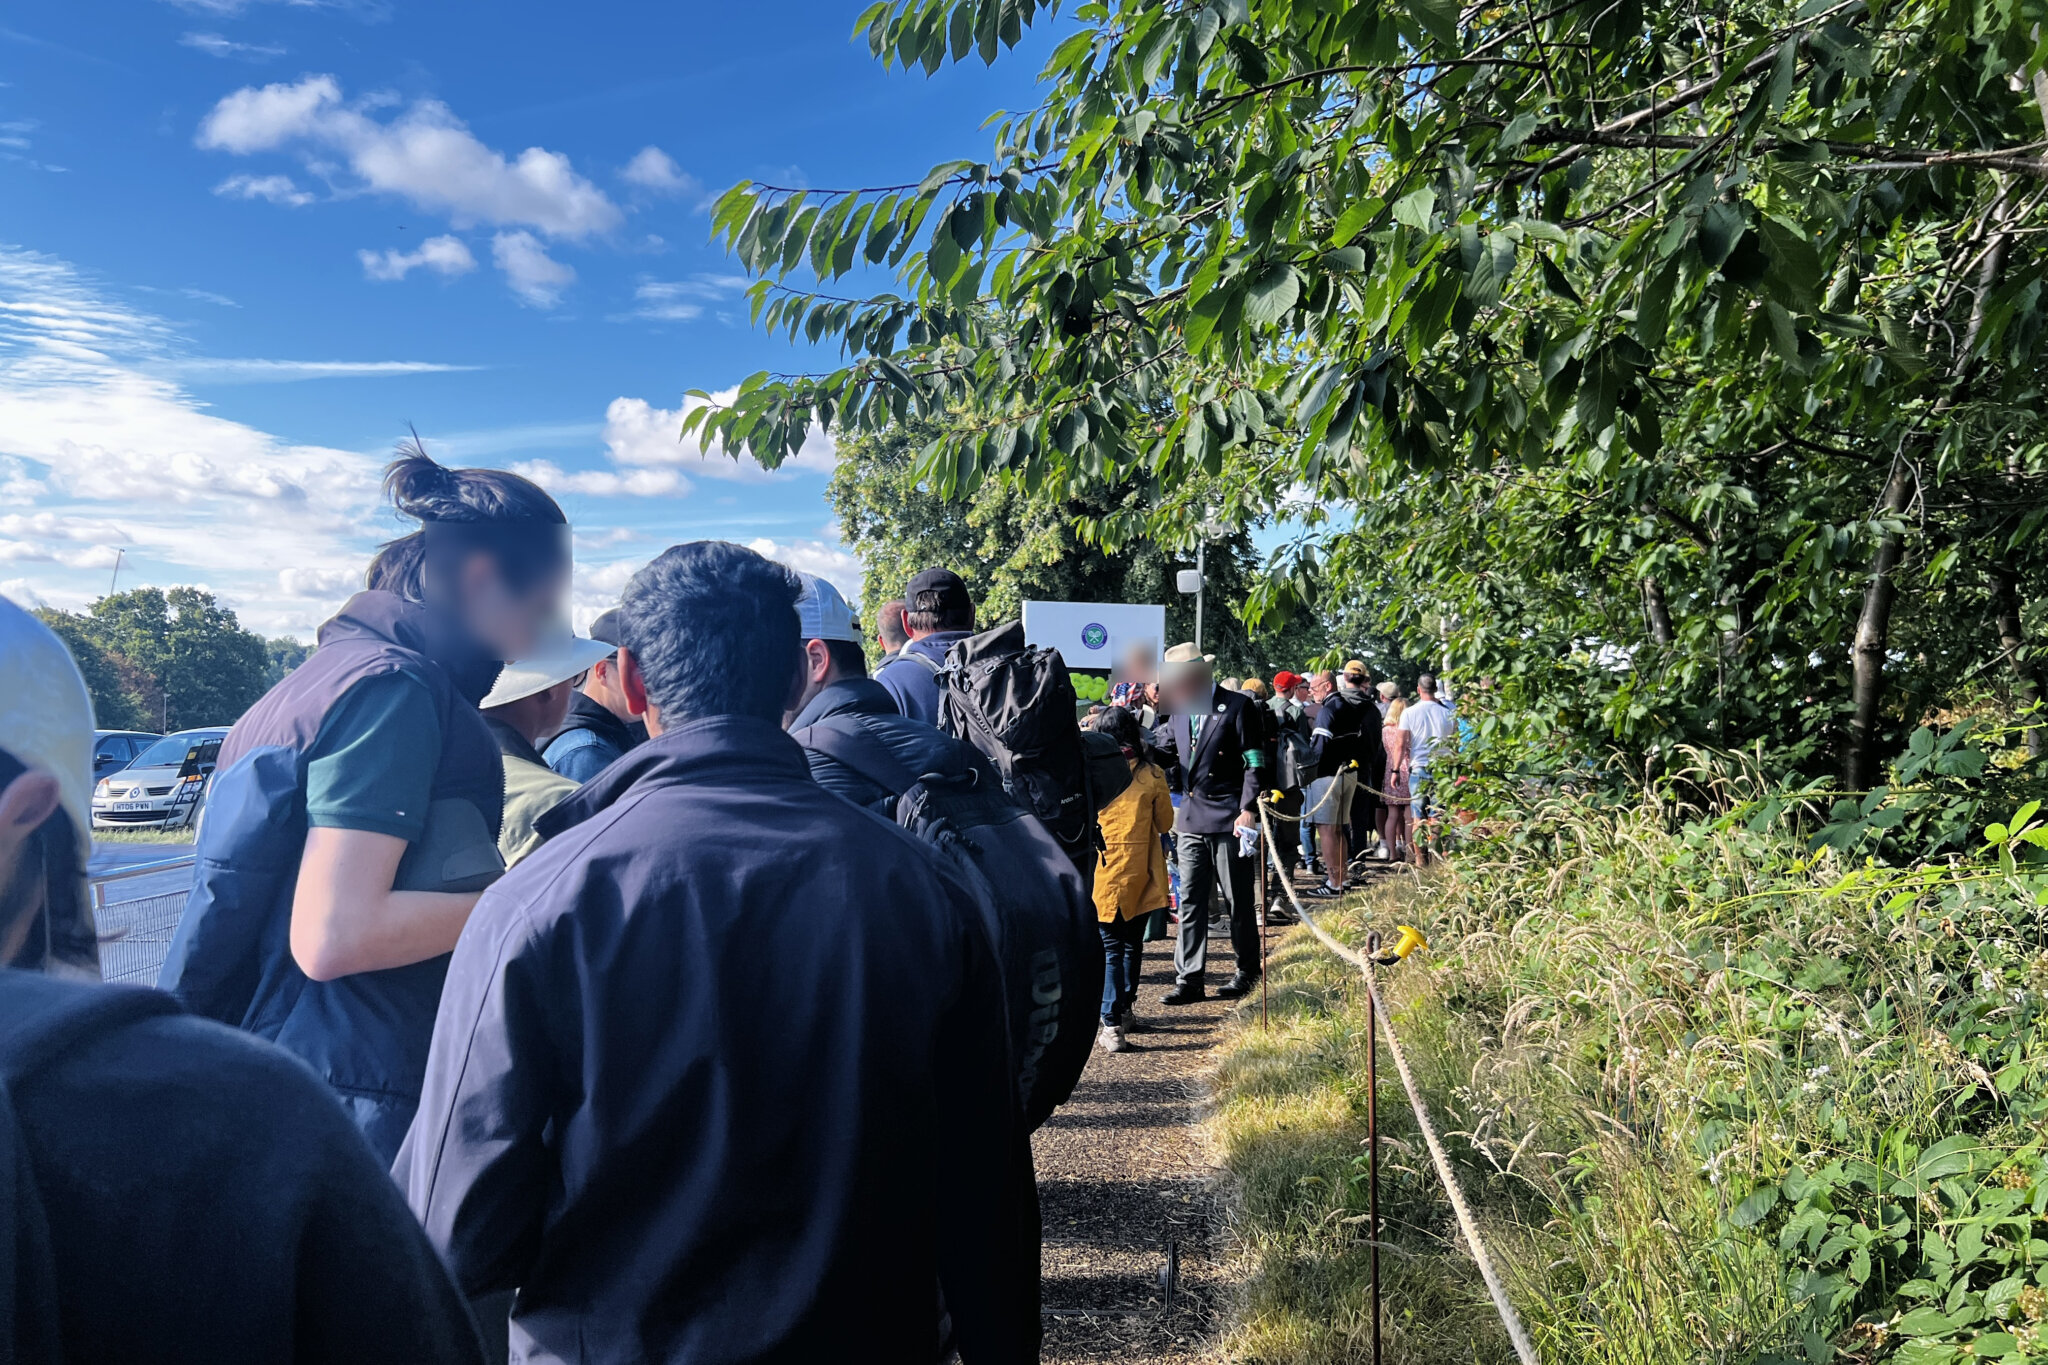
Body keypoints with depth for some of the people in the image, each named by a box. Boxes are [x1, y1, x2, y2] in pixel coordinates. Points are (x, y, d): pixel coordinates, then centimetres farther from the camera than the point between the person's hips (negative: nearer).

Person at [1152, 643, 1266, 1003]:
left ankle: (1248, 970, 23)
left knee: (1239, 901, 7)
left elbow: (1255, 762, -9)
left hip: (1229, 820, -5)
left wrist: (1249, 809, -15)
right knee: (1190, 903, 4)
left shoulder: (1237, 706, -6)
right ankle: (1190, 980, 9)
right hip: (1190, 821, 5)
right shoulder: (1179, 710, 11)